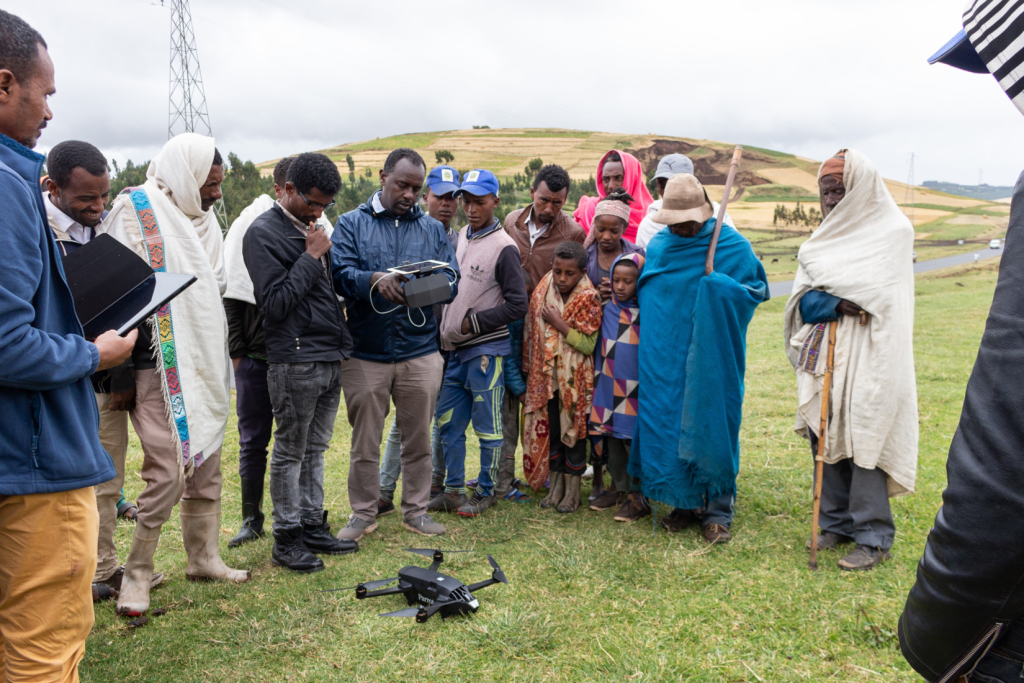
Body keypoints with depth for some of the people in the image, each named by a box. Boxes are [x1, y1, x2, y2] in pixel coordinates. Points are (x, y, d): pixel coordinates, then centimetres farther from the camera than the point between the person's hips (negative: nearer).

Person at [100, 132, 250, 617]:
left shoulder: (201, 217, 16)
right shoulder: (134, 211, -8)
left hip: (204, 366, 8)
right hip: (159, 370, -7)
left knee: (206, 466, 12)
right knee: (168, 472, -9)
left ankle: (203, 558, 26)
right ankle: (137, 573, 8)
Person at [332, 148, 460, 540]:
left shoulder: (433, 229, 12)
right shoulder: (352, 224, 4)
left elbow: (452, 281, 3)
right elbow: (341, 273, -10)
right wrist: (375, 279, -29)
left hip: (421, 352, 2)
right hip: (365, 353, -2)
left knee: (418, 438, 10)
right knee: (364, 441, 8)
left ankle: (416, 510, 25)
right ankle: (363, 513, 23)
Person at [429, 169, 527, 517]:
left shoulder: (504, 247, -11)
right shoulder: (460, 237, 11)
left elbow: (517, 305, -13)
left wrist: (473, 322, -13)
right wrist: (445, 327, 9)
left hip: (486, 351, -7)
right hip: (455, 350, 7)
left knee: (488, 426, 4)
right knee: (448, 423, 12)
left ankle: (486, 493, 18)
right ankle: (454, 490, 25)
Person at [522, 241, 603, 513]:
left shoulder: (589, 299, -13)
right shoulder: (543, 291, 0)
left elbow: (588, 344, -19)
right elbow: (531, 332, 9)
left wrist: (559, 322, -20)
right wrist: (528, 369, 10)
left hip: (575, 379, -4)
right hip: (546, 376, 4)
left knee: (573, 430, 5)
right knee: (550, 429, 11)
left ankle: (573, 490, 18)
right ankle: (556, 485, 26)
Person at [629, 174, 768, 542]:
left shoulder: (732, 246, -4)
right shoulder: (657, 246, 10)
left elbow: (758, 288, -2)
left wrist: (721, 287, -17)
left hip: (709, 356, -4)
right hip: (663, 356, 4)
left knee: (711, 424, -2)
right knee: (665, 422, 6)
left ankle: (717, 511, 10)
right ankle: (686, 502, 21)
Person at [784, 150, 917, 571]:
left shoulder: (893, 232, -3)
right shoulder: (826, 237, 15)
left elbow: (874, 295, -12)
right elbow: (802, 301, 6)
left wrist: (822, 296, -5)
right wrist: (837, 303, -11)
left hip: (868, 361, -6)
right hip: (822, 356, 6)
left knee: (864, 441, -6)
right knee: (825, 439, 8)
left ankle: (873, 537, 5)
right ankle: (837, 523, 22)